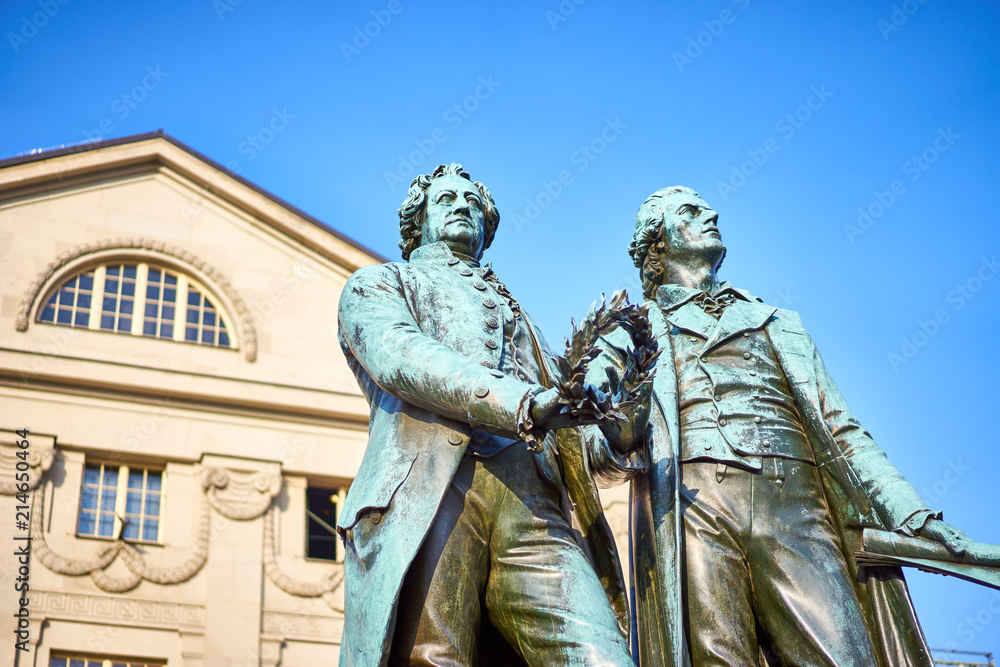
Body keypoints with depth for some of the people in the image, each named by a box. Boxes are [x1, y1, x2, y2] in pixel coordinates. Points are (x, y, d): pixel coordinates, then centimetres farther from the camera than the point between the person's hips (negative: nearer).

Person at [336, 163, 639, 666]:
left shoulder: (513, 311, 40)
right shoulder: (378, 283, 24)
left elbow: (557, 405, 27)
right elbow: (400, 356, 0)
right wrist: (525, 402, -16)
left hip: (532, 498, 3)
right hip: (430, 488, -3)